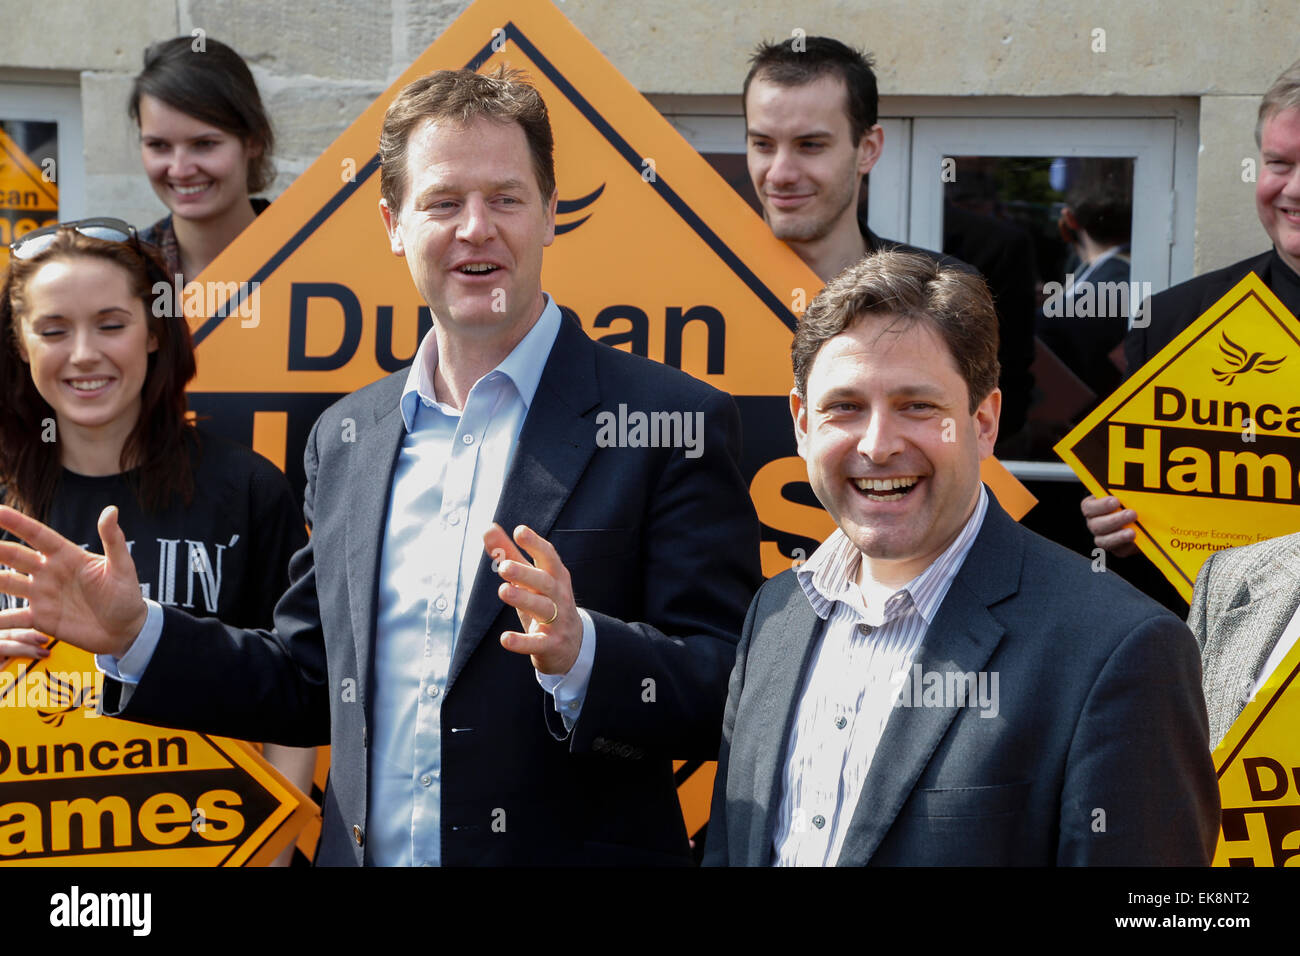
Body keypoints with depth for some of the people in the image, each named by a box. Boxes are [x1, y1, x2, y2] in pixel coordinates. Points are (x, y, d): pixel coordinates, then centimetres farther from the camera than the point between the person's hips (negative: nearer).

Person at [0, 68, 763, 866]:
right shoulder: (346, 439, 8)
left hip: (570, 851, -4)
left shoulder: (676, 422, -9)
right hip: (366, 852, 5)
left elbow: (727, 695, -14)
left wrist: (581, 654, -30)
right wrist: (136, 637, 2)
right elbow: (312, 685, 13)